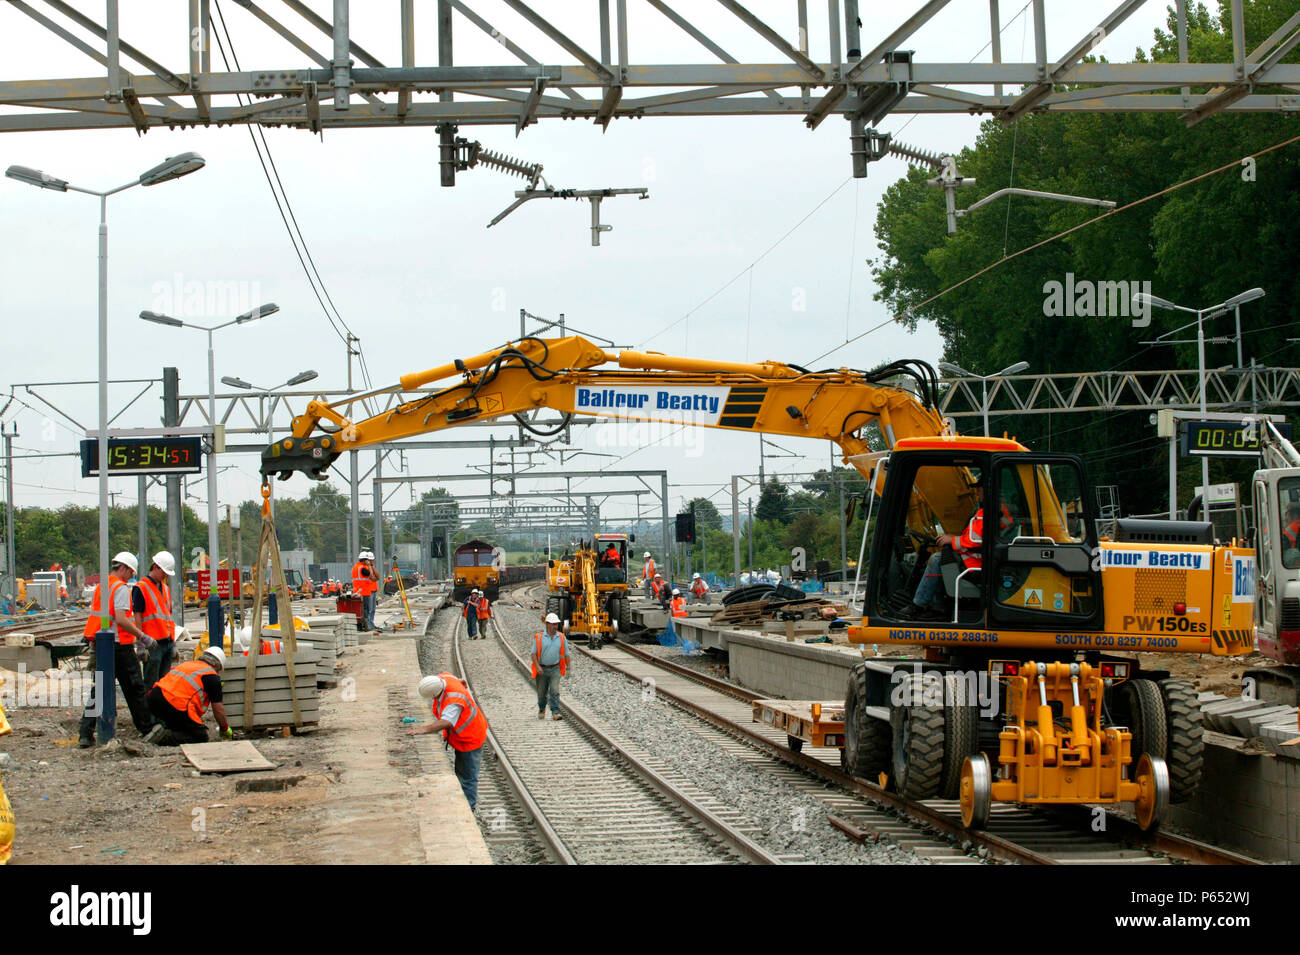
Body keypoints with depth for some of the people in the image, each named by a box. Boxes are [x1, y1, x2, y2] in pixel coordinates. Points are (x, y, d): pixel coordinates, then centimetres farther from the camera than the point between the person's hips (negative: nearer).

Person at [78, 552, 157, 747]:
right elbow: (121, 619, -23)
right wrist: (141, 635, -16)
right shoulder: (121, 588, -12)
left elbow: (94, 615, 17)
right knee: (134, 688, 5)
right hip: (119, 645, -7)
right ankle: (146, 728, 14)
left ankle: (86, 734, -4)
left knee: (98, 689, 5)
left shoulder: (100, 587, 14)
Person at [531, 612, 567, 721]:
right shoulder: (539, 638, -4)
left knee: (555, 690, -14)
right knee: (541, 693, 10)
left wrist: (568, 668, 5)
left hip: (555, 669, 0)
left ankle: (555, 712, -15)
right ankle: (541, 709, 37)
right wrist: (537, 667, -17)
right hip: (542, 670, 0)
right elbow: (533, 653, -6)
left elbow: (566, 654, 9)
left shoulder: (561, 637, 2)